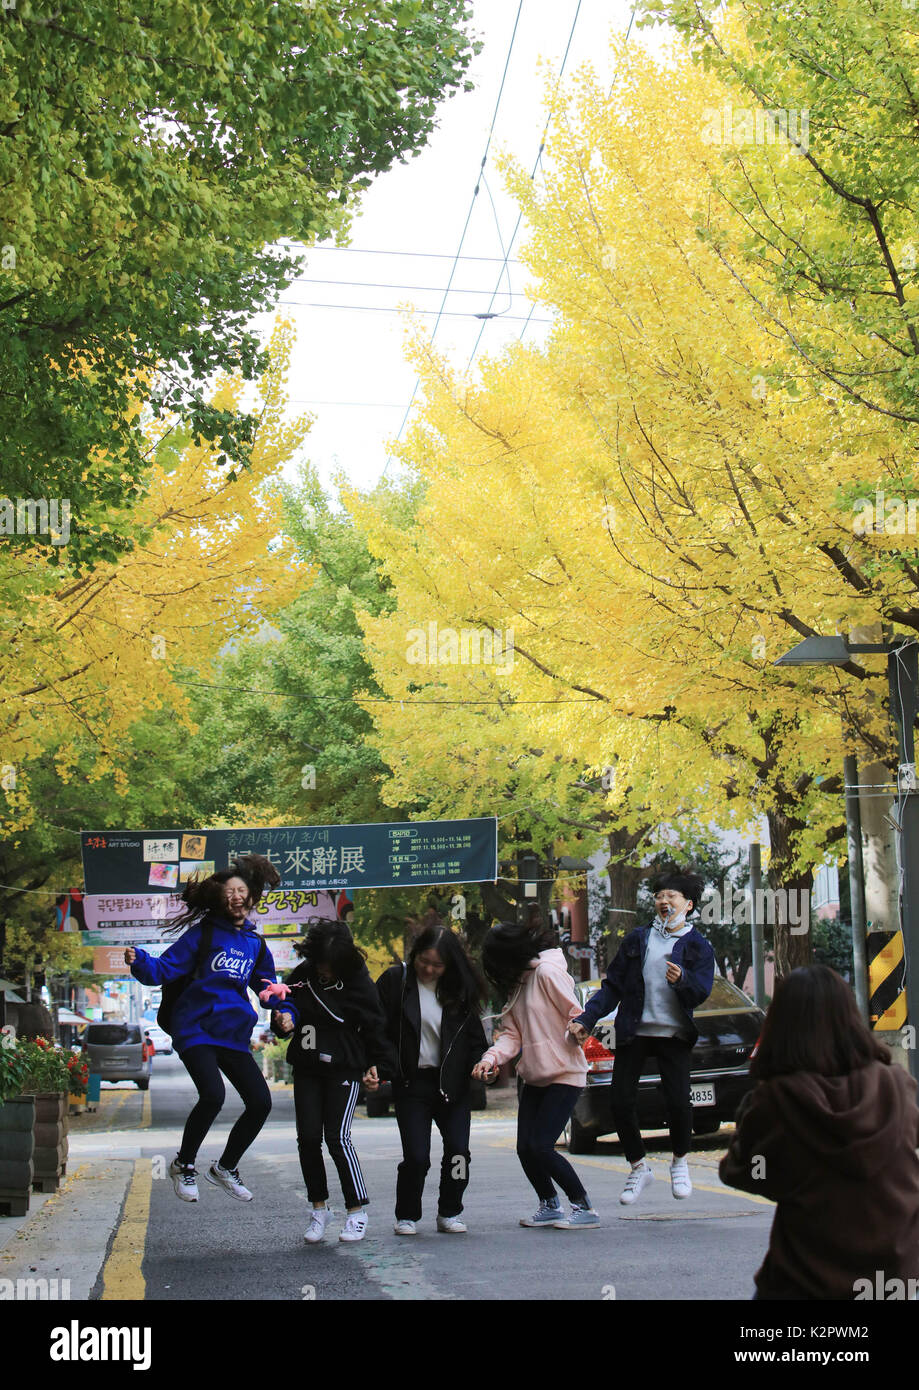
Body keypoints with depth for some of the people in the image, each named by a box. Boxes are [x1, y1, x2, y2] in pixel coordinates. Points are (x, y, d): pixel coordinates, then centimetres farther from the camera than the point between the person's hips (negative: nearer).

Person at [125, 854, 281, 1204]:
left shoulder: (255, 944, 12)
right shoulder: (203, 933, -3)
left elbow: (268, 986, 24)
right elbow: (166, 969, -8)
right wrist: (139, 961, -28)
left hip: (233, 1036, 6)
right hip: (195, 1029, -6)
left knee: (260, 1102, 0)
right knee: (213, 1095, -25)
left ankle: (225, 1167, 24)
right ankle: (183, 1164, 1)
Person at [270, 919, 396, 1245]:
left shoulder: (358, 982, -9)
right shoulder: (302, 975, 1)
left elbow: (374, 1026, -2)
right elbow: (286, 1004, 14)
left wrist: (379, 1064, -4)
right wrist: (283, 1020, -8)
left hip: (344, 1070, -5)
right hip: (306, 1070, 5)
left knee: (337, 1138, -11)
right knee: (308, 1137, 1)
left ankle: (357, 1211, 0)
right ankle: (319, 1209, 15)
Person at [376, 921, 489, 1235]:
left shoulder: (458, 989, 5)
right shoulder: (395, 980, -3)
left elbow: (474, 1036, 11)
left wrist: (479, 1062, -5)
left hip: (452, 1083, 2)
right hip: (411, 1082, -2)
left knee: (458, 1150, -5)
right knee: (416, 1156, -8)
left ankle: (450, 1213, 17)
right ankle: (407, 1216, 15)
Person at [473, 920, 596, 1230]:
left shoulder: (547, 972, -12)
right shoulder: (517, 983, 14)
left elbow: (578, 1016, -13)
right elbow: (512, 1032, 6)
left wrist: (567, 1041, -26)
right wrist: (491, 1057, -9)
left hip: (564, 1075, -8)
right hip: (534, 1077, 8)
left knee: (540, 1147, -13)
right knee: (525, 1148, 4)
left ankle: (583, 1207, 1)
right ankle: (549, 1206, 24)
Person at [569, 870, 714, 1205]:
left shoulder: (697, 946, 4)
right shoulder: (637, 939, 11)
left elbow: (702, 991, -10)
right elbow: (612, 986, 10)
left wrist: (683, 980, -32)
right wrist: (586, 1020, -1)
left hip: (675, 1034, -2)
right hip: (634, 1032, 3)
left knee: (678, 1101, -14)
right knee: (620, 1101, -4)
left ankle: (680, 1162, 14)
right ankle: (639, 1167, 17)